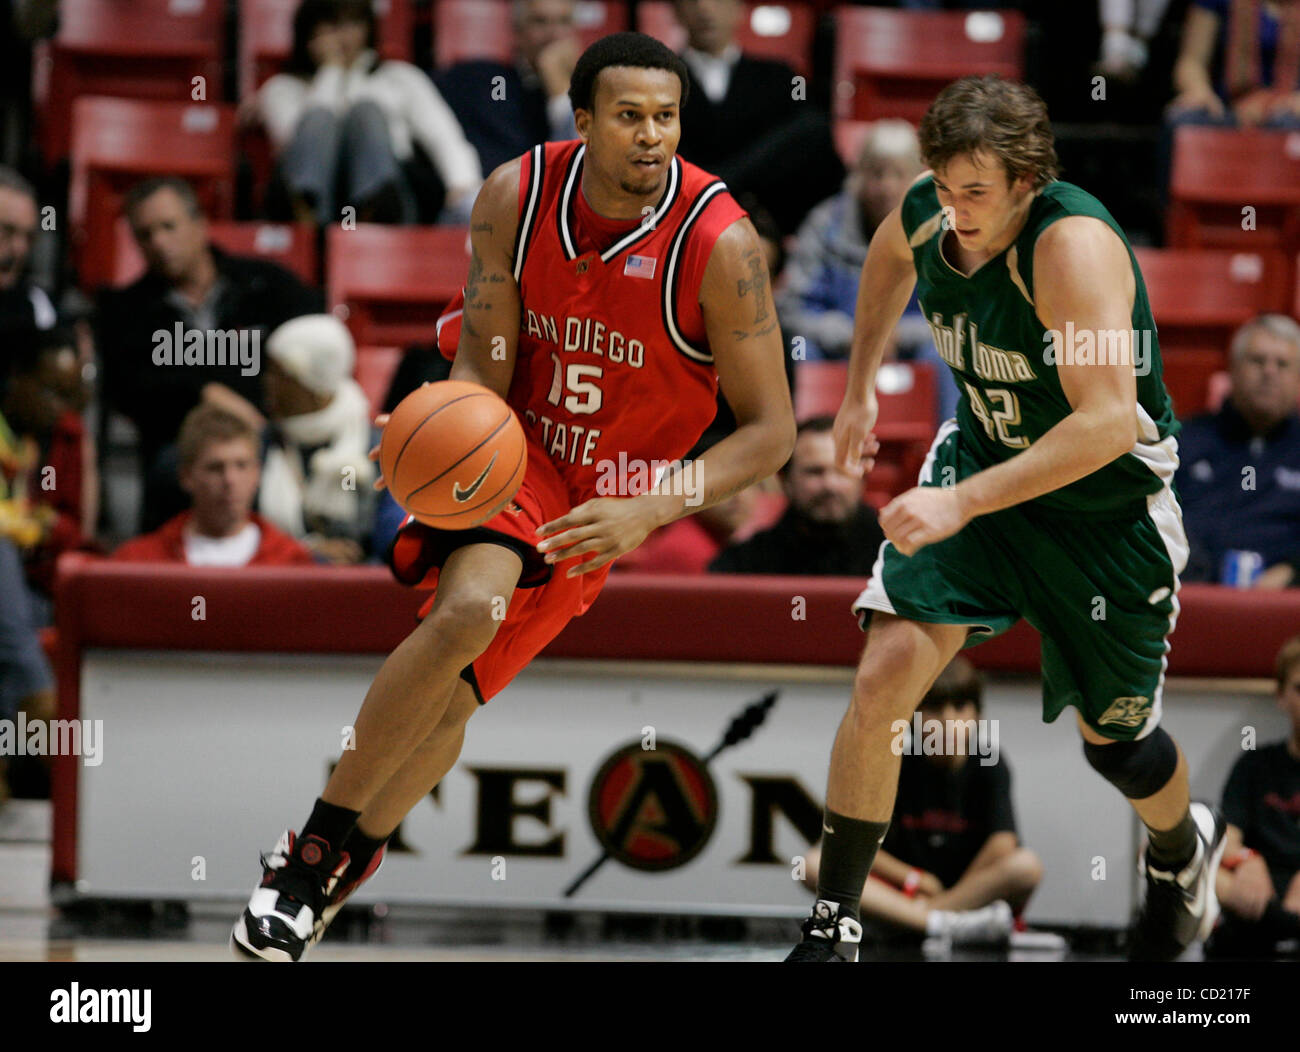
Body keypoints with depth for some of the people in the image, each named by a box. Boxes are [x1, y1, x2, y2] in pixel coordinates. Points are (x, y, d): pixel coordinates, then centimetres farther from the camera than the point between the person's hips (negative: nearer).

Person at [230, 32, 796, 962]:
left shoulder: (718, 243, -23)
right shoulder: (516, 197, -15)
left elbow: (772, 429, -17)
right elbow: (483, 370, -10)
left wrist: (651, 511, -29)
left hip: (612, 496, 0)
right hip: (515, 443, 0)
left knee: (451, 693, -2)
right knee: (469, 607, -30)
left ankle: (346, 857, 25)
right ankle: (321, 843, -15)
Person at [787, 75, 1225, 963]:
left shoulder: (1071, 243, -33)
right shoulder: (926, 214, -13)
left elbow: (1109, 425, -39)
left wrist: (963, 502, -41)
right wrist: (860, 387, 19)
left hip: (1106, 505, -4)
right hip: (983, 455, 5)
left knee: (1113, 741, 12)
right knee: (882, 680, -14)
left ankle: (1184, 849, 49)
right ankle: (834, 929, -3)